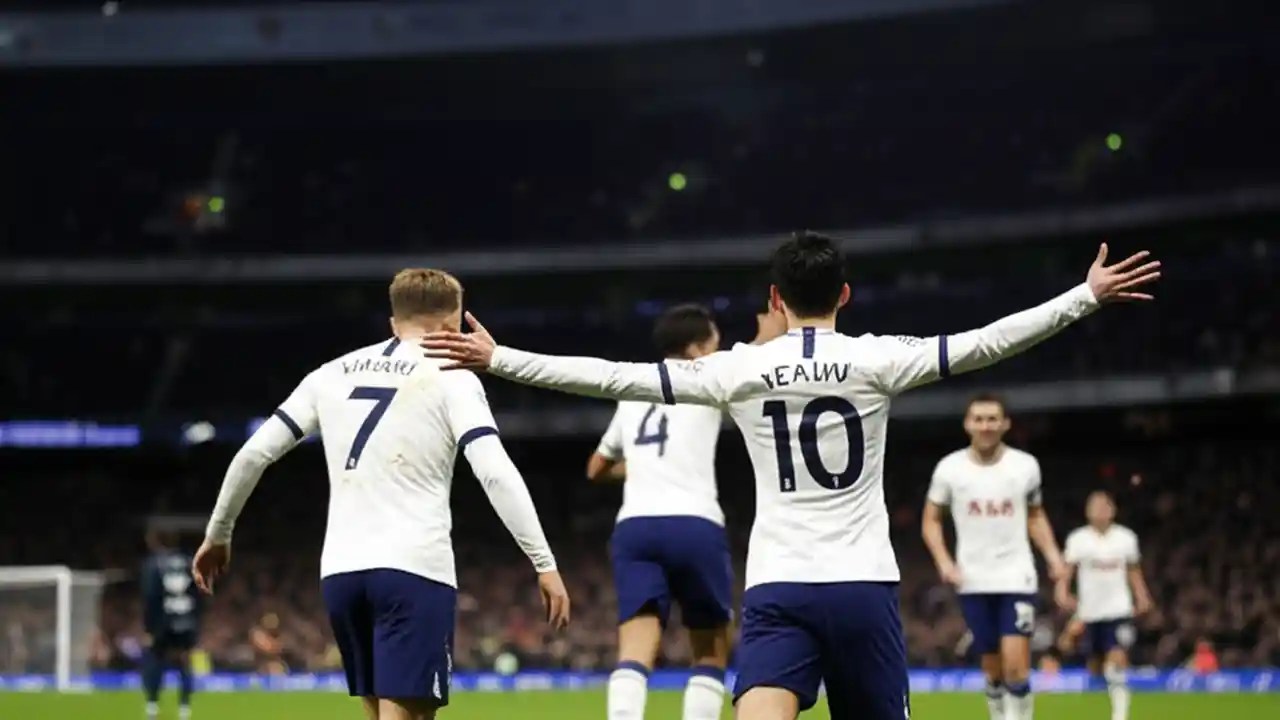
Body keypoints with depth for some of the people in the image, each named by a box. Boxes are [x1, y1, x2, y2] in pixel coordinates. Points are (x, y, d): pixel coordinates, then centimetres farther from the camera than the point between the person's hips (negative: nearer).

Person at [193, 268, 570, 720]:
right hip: (415, 568, -6)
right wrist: (545, 564, -10)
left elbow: (254, 453, 14)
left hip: (340, 569, 6)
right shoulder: (451, 378, 0)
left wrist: (217, 535, 27)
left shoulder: (334, 374, 15)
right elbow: (496, 472, -11)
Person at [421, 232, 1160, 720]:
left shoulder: (739, 369, 3)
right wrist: (1087, 297, 3)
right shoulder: (876, 360, 0)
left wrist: (498, 360, 7)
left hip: (778, 587, 0)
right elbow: (981, 344, -3)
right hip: (864, 584, 0)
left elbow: (615, 377, 1)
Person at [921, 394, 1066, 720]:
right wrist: (944, 561, -8)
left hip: (1017, 579, -1)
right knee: (993, 670, 6)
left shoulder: (1025, 466, -1)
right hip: (973, 583, 1)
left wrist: (1053, 556, 2)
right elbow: (931, 520, 7)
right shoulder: (949, 468, -3)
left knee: (1016, 666, -12)